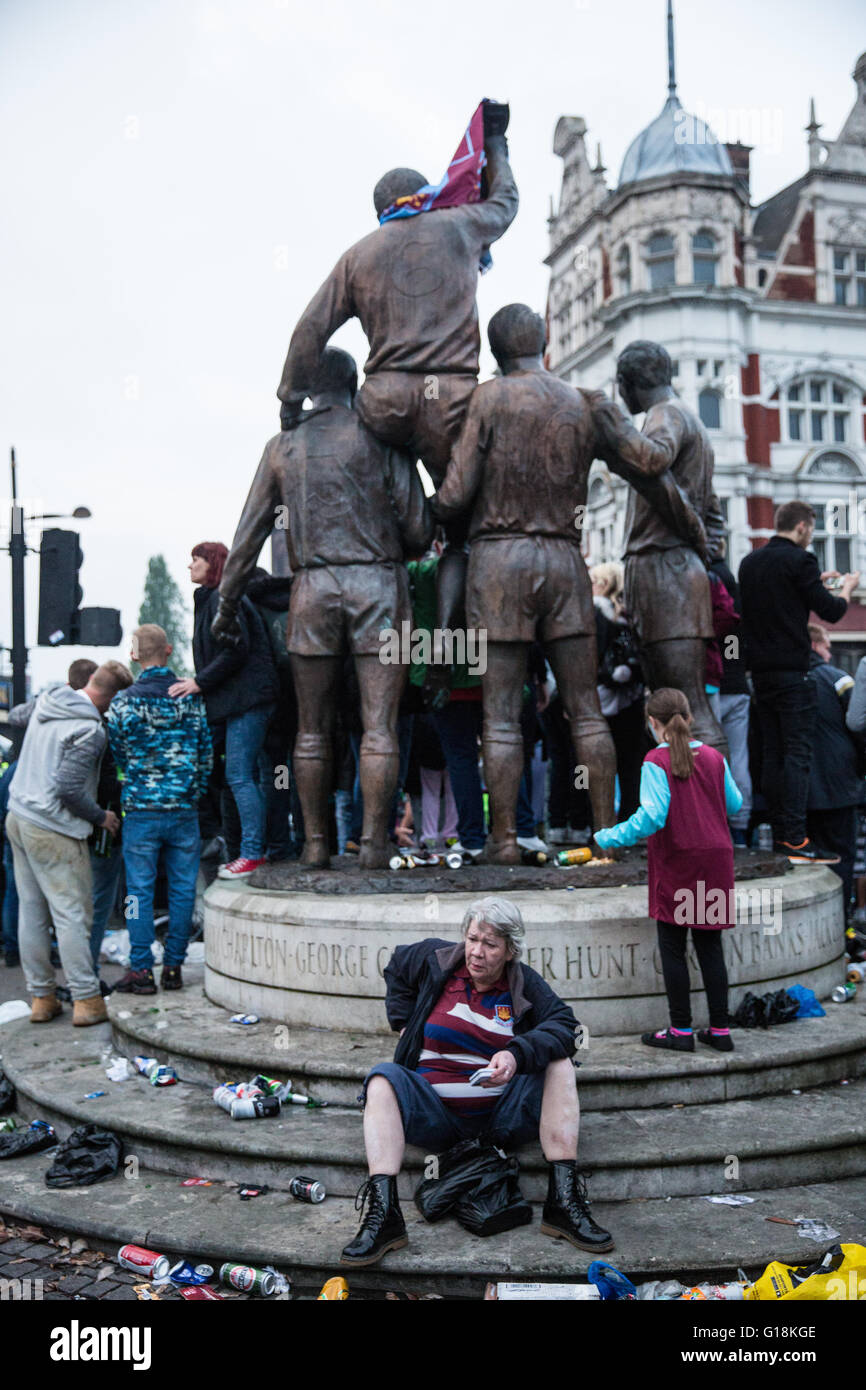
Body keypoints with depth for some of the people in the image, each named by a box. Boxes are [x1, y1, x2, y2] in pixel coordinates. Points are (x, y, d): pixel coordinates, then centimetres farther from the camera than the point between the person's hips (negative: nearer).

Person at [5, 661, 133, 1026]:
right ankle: (87, 1001, 4)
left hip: (18, 818, 8)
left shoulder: (46, 703, 6)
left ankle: (41, 997, 20)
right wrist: (101, 817, -6)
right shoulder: (90, 731, -18)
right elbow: (69, 788, -21)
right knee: (73, 915, -1)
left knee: (31, 911, 11)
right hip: (53, 832, -8)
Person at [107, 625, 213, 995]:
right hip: (185, 810, 1)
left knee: (140, 890, 5)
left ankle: (141, 970, 8)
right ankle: (173, 966, 14)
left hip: (141, 811, -1)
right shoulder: (191, 698, -1)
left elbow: (116, 756, 3)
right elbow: (206, 752, 4)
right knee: (182, 888, 9)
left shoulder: (122, 703, -6)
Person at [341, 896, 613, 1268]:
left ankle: (563, 1202, -28)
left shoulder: (525, 984, 0)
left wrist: (517, 1054, -31)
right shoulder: (435, 960, 1)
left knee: (560, 1065, -22)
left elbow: (564, 1024, -14)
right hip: (436, 1112, 0)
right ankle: (383, 1213, -36)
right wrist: (404, 1022, 12)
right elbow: (396, 968, 22)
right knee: (383, 1079, -26)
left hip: (502, 1116, 0)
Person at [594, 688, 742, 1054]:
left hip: (676, 866, -5)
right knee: (710, 948, 11)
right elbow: (734, 805, 15)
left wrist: (608, 838, -10)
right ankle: (720, 1031, 15)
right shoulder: (713, 757, 4)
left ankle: (681, 1031, 9)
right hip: (715, 863, 5)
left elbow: (651, 817, -20)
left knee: (673, 948, 5)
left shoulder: (656, 761, -11)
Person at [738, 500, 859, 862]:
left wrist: (815, 581, 27)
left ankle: (779, 832, 13)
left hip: (761, 670, 7)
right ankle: (795, 840, -11)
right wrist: (847, 588, 11)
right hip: (792, 670, -7)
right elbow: (831, 611, -8)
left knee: (772, 752, 9)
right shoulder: (799, 560, -10)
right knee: (797, 753, -7)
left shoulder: (750, 562, 13)